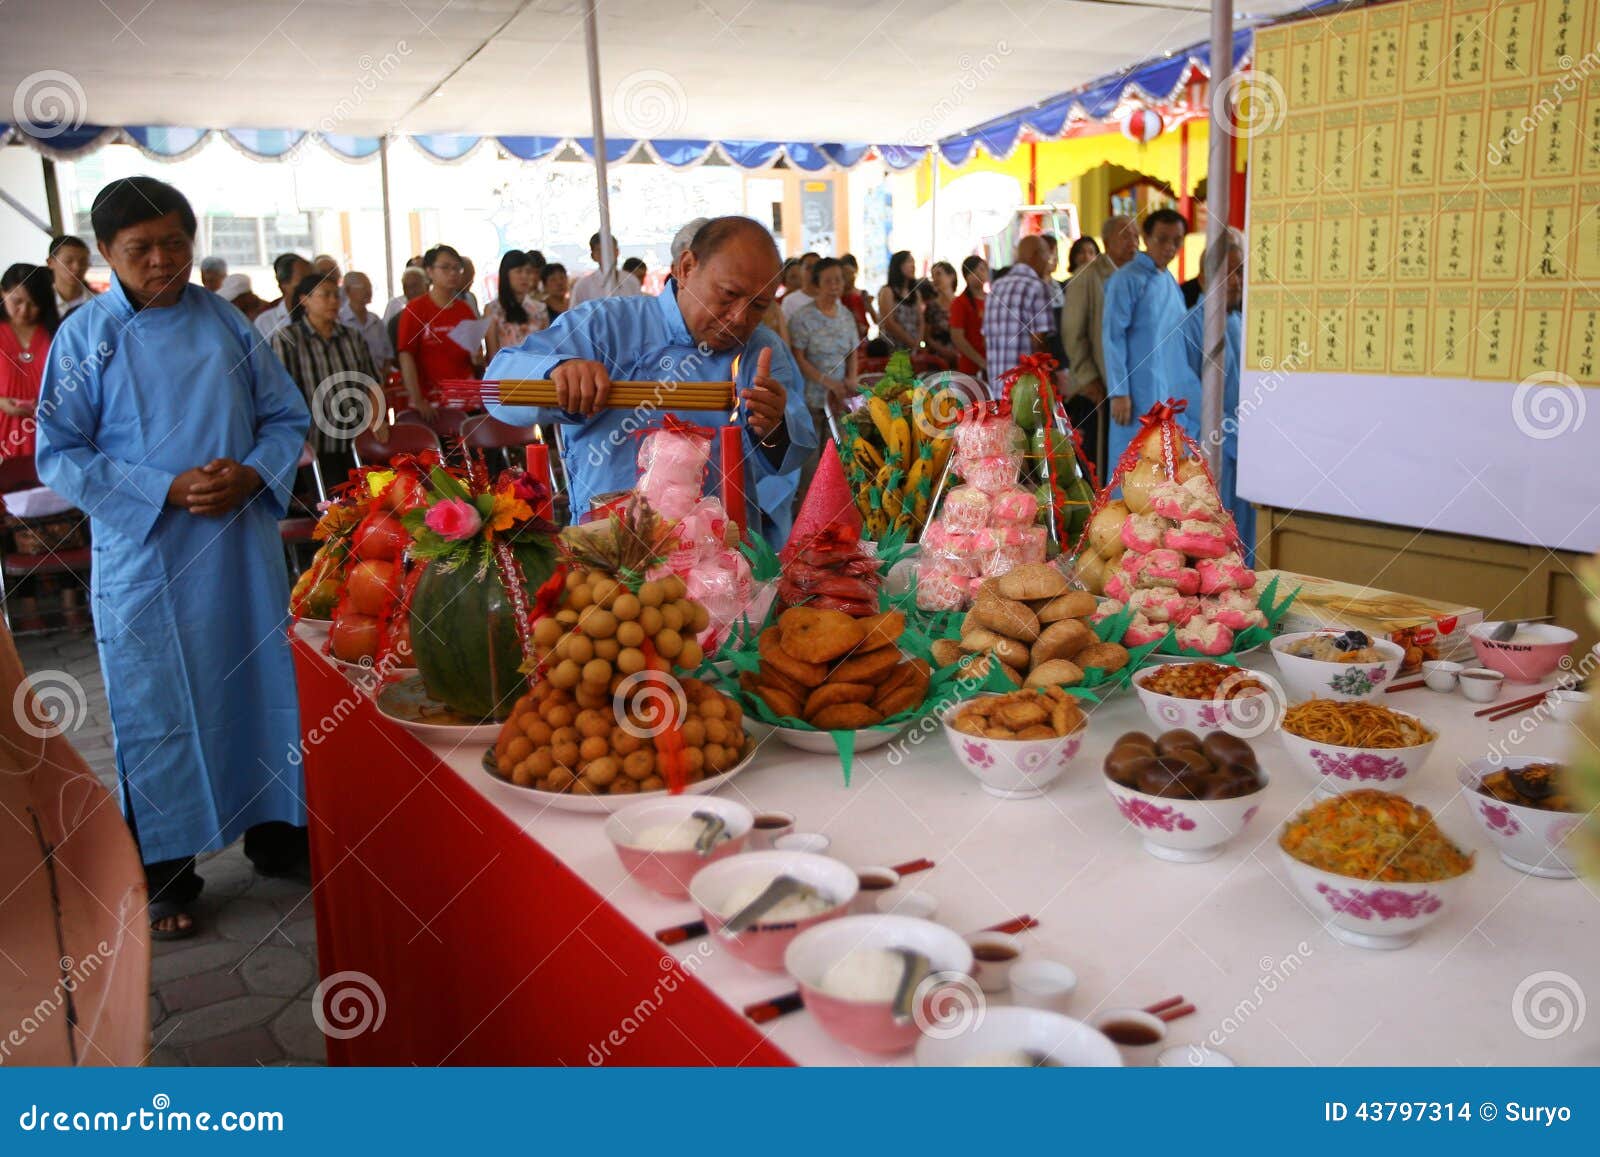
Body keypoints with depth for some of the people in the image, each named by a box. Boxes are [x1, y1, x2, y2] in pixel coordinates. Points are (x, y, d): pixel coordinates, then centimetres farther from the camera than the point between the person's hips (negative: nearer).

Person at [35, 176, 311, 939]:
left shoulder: (227, 323, 4)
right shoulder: (85, 337, -3)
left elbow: (286, 417, 8)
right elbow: (59, 454, -5)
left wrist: (253, 475, -13)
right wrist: (168, 490, -16)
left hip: (242, 542, 3)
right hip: (144, 556, -2)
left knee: (264, 684, 10)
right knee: (156, 710, 5)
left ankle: (276, 834, 29)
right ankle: (164, 873, 20)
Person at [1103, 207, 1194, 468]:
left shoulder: (1171, 282, 15)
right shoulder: (1127, 280, -8)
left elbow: (1177, 337, 18)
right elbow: (1112, 337, -12)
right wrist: (1119, 393, -17)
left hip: (1173, 395, 7)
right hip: (1141, 396, -7)